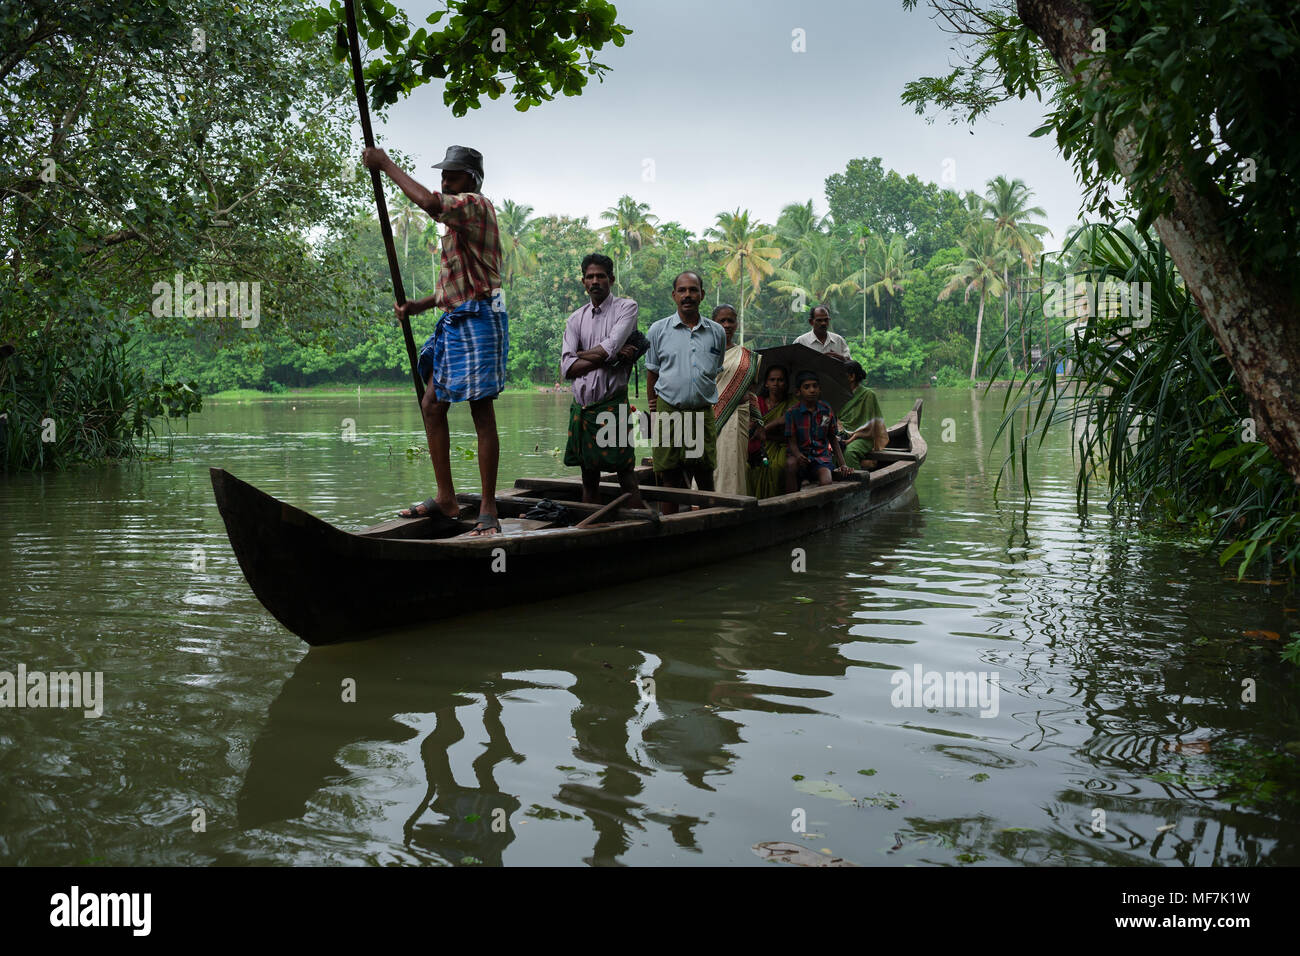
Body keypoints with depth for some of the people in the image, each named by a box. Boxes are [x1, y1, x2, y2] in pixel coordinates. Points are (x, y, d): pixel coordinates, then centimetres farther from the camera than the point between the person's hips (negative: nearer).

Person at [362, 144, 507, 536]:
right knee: (432, 405, 9)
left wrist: (386, 165, -17)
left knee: (482, 414, -8)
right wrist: (419, 306, 13)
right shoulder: (458, 220, 23)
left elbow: (429, 202, -28)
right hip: (455, 321, 10)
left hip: (478, 319, -10)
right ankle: (445, 498, 16)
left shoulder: (477, 205, -7)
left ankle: (488, 511, -4)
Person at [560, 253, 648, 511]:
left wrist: (580, 354, 1)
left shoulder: (627, 308, 1)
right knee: (589, 479, 10)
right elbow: (567, 367, -1)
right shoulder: (576, 319, 12)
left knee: (626, 476, -7)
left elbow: (610, 347, -15)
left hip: (613, 404, -5)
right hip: (582, 405, 5)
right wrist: (611, 356, -9)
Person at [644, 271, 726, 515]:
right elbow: (652, 374, 9)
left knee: (705, 477, 2)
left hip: (702, 414, 1)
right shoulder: (658, 330, 5)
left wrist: (705, 401, 11)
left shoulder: (716, 332, 8)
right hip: (668, 413, -1)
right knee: (670, 479, 2)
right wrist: (654, 412, 7)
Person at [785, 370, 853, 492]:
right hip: (800, 454, -1)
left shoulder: (827, 410, 5)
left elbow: (833, 439, 12)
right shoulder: (792, 413, -3)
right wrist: (798, 455, -29)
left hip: (821, 456, 1)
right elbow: (792, 441, -6)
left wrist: (843, 464, 2)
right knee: (790, 463, -38)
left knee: (826, 483, -31)